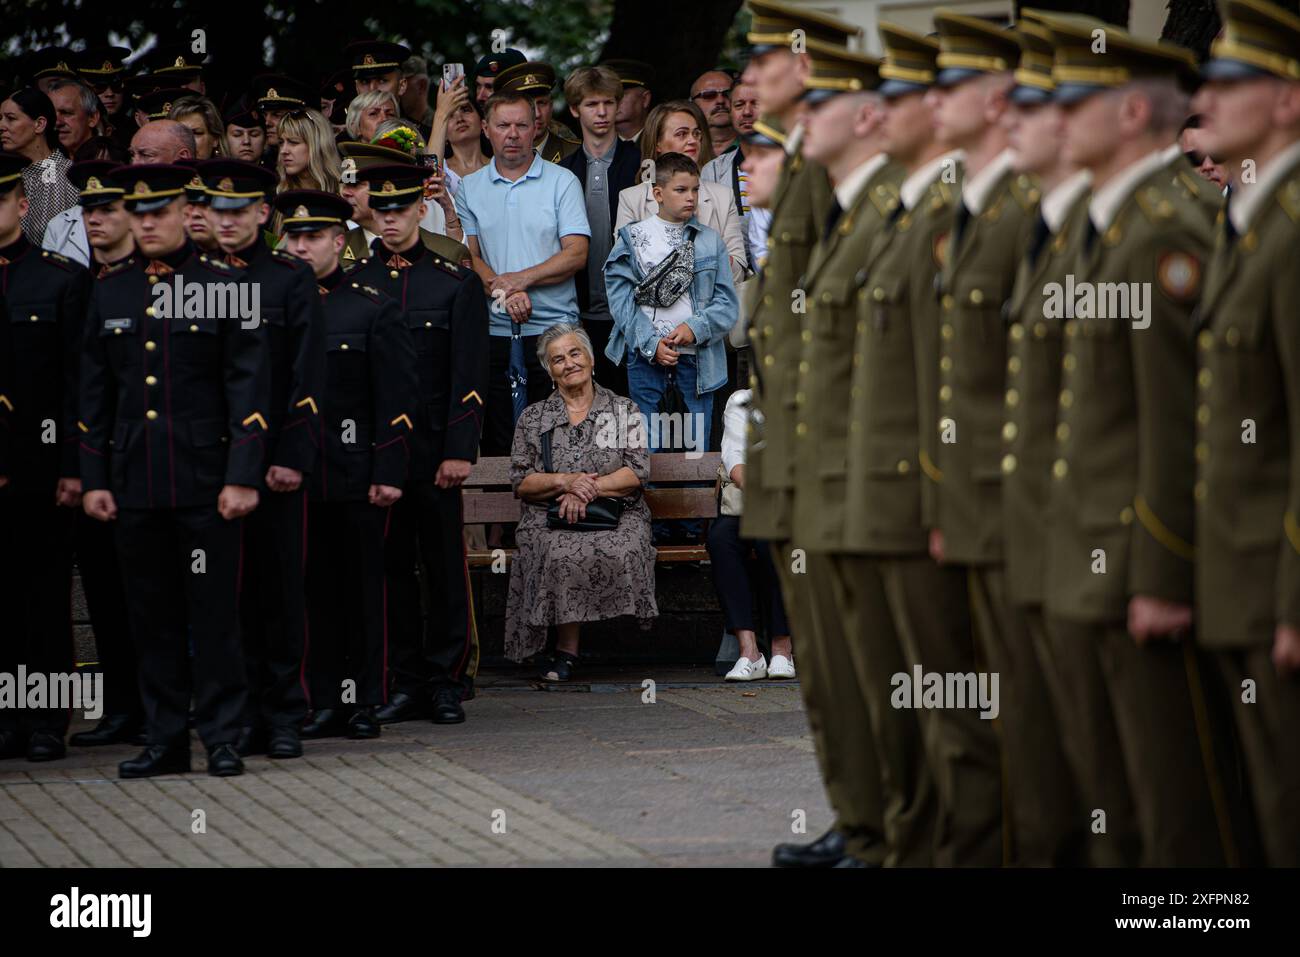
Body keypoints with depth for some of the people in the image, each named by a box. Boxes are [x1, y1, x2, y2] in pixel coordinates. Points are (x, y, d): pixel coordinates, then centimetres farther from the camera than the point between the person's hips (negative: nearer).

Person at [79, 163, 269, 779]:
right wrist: (94, 479, 7)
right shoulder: (109, 292, 10)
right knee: (152, 616, 6)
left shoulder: (225, 285, -1)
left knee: (213, 612, -2)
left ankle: (222, 737, 5)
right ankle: (166, 739, 12)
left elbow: (249, 388, -4)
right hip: (135, 485, 4)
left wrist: (242, 478, -10)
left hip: (206, 482, -3)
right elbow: (95, 395, 13)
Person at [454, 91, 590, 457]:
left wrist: (520, 279, -14)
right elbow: (468, 256, 3)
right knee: (496, 445, 3)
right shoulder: (469, 188, 10)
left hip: (553, 329, -2)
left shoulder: (562, 182, 3)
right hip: (493, 333, 2)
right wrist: (505, 293, -14)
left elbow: (576, 254, -4)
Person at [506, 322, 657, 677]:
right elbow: (520, 482, 8)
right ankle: (566, 650, -23)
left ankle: (565, 648, -22)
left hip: (617, 517, 0)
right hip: (549, 522, 0)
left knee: (621, 552, -35)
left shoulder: (624, 411, 13)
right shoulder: (533, 418, 16)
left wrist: (589, 488, -12)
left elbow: (637, 474, 2)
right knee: (562, 555, -36)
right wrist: (566, 481, -10)